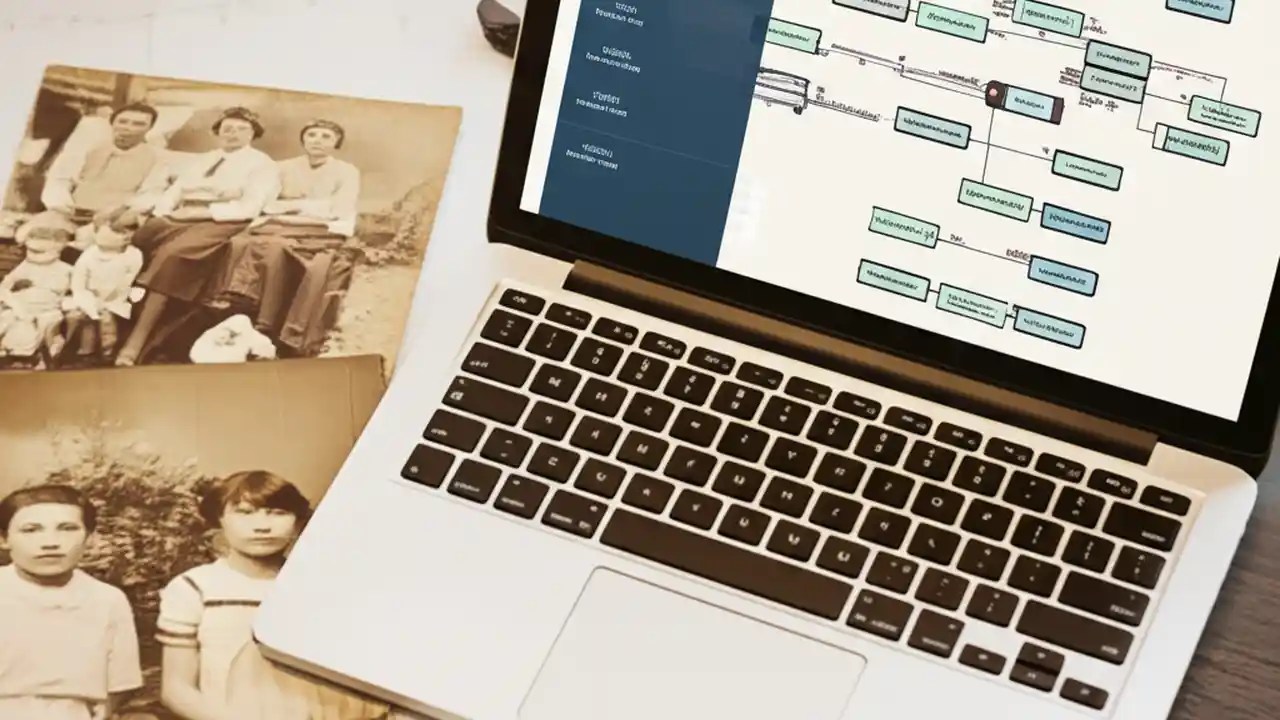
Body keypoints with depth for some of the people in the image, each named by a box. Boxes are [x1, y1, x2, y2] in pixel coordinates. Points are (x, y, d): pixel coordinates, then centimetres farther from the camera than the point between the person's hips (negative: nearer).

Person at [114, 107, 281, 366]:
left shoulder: (262, 164, 7)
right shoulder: (200, 160, 27)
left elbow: (250, 208, -8)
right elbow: (171, 194, 18)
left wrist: (202, 211, -14)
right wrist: (162, 215, -5)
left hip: (220, 223, -6)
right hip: (179, 220, 6)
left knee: (173, 253, -36)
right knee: (131, 240, -24)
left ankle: (136, 343, -38)